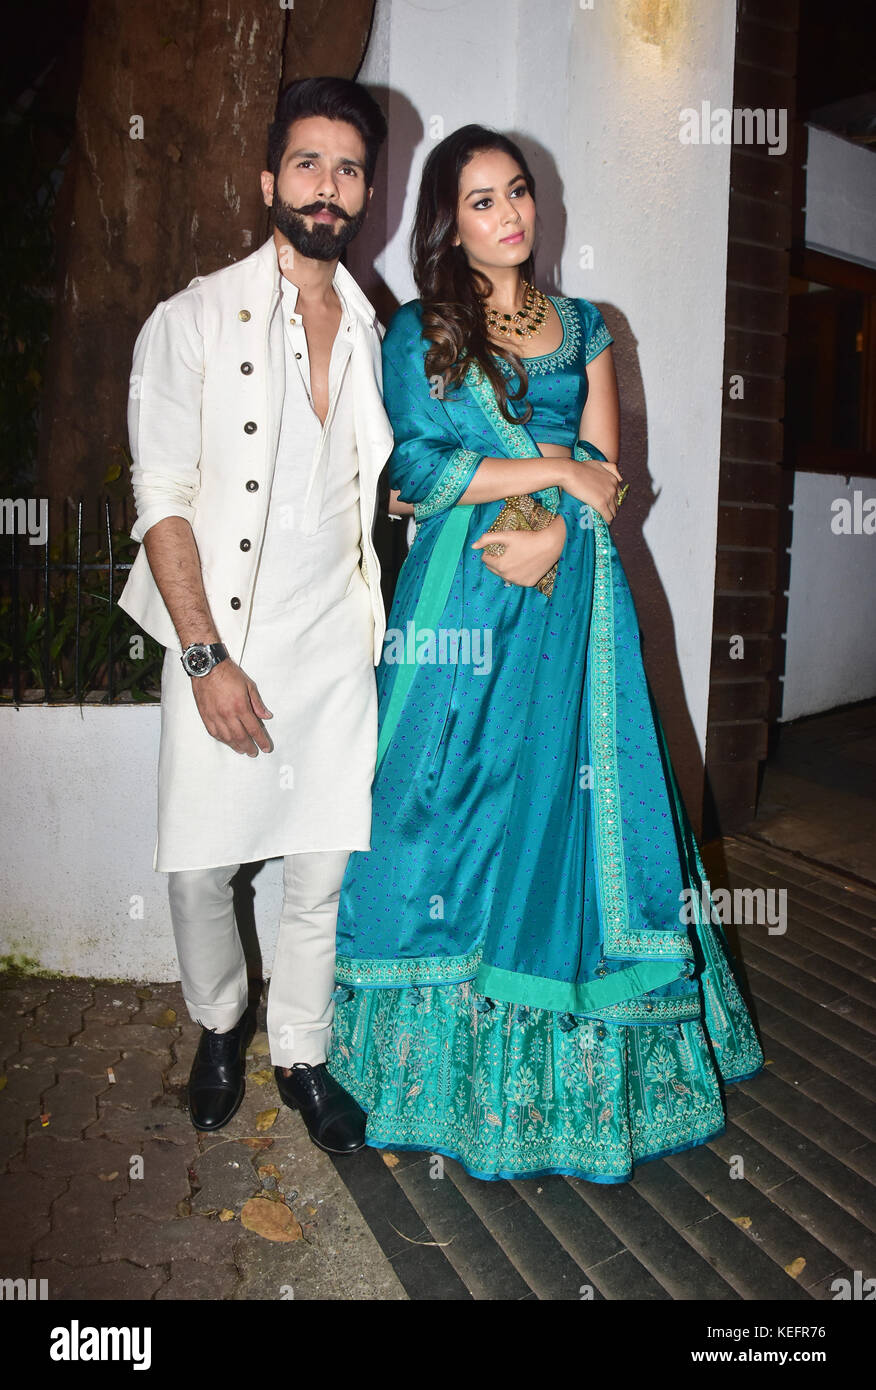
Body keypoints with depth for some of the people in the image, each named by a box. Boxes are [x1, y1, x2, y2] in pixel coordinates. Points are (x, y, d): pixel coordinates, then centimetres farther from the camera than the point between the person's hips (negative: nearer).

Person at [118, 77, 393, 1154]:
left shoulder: (376, 334, 11)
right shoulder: (193, 321, -1)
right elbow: (161, 499, -7)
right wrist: (206, 657, -14)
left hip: (337, 648, 3)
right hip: (222, 649, -2)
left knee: (323, 871, 7)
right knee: (199, 866, 4)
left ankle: (300, 1054, 29)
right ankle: (218, 1025, 34)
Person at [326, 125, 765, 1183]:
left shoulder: (581, 327, 16)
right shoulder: (417, 333, 8)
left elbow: (604, 470, 8)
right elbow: (414, 468, -5)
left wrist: (553, 535, -12)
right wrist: (554, 469, -6)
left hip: (572, 594, 3)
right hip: (462, 597, -2)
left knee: (574, 803, 2)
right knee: (461, 798, 0)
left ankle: (577, 1058, 18)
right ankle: (458, 1048, 17)